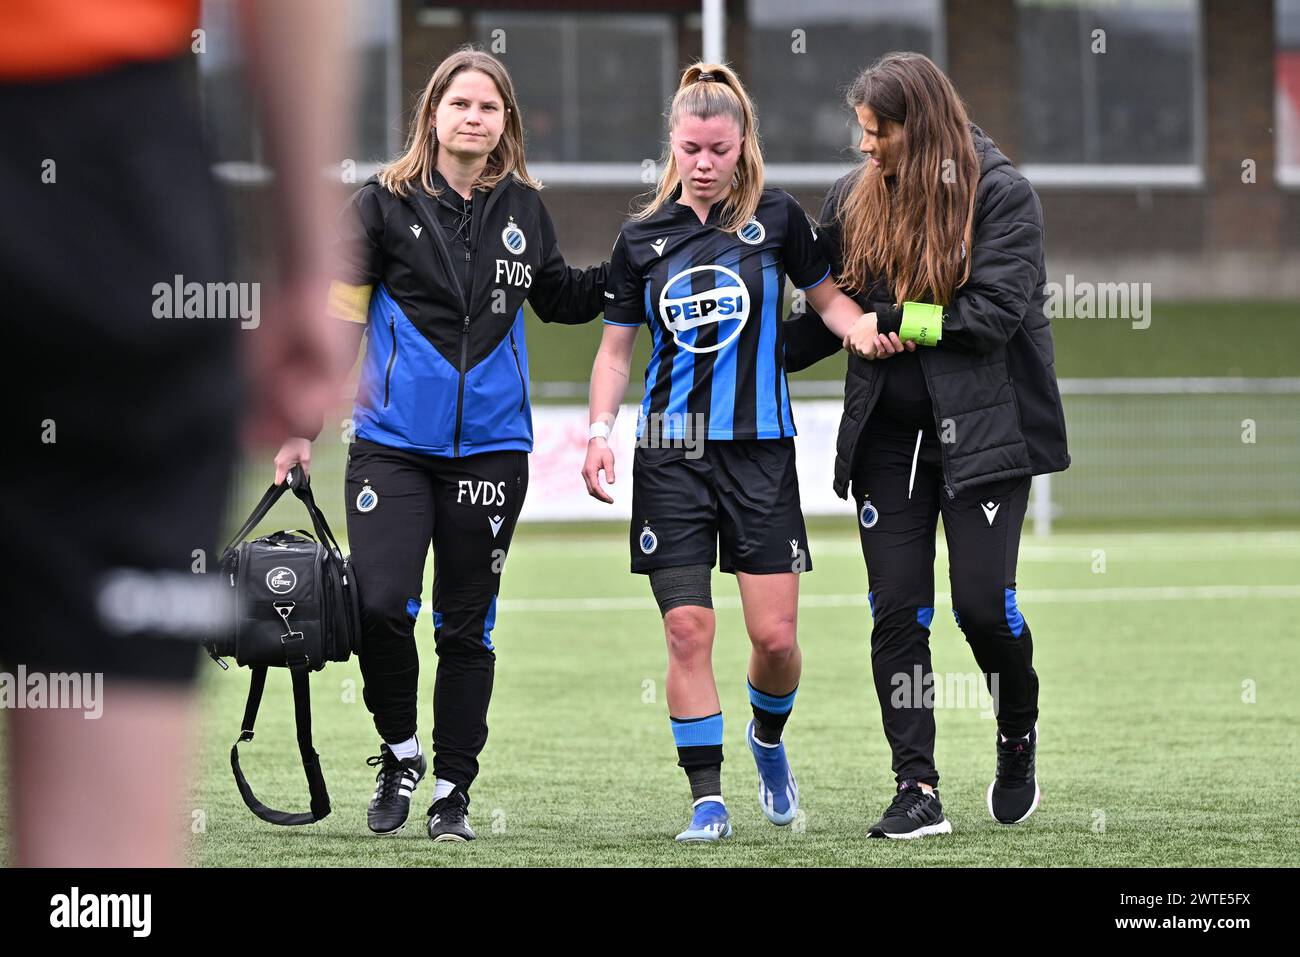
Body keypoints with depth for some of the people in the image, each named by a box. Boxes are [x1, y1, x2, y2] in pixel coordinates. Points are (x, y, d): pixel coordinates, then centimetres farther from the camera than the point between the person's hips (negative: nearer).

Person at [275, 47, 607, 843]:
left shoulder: (524, 208, 7)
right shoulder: (385, 204, -1)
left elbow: (559, 298, 25)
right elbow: (336, 319, 0)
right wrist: (303, 425, -4)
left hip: (491, 445, 2)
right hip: (394, 441, -2)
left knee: (468, 624, 7)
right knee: (380, 605, -15)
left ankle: (454, 791, 17)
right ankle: (400, 751, 9)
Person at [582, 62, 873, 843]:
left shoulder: (775, 217, 2)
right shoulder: (643, 238, 5)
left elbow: (828, 296, 11)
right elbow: (616, 347, 12)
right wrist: (601, 431, -1)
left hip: (760, 450, -1)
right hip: (671, 454, 1)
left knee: (776, 636, -3)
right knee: (688, 631, -7)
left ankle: (769, 739, 28)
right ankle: (708, 797, -2)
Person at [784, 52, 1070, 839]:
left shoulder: (1000, 193, -7)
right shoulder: (855, 199, 9)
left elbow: (998, 309, -16)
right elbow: (828, 315, 15)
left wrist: (894, 322, -13)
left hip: (982, 428, -5)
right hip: (888, 435, 5)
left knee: (982, 599, -8)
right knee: (897, 610, -2)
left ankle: (1020, 736, 21)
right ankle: (917, 789, 1)